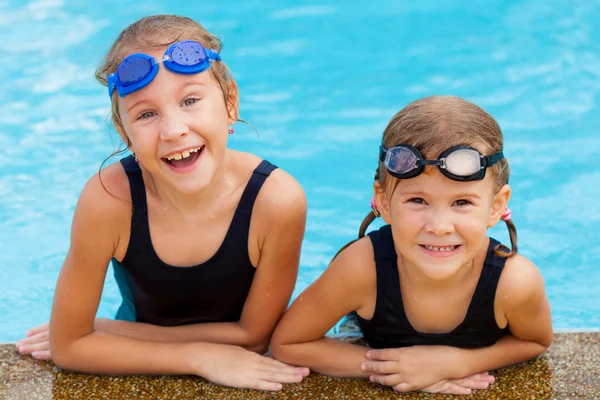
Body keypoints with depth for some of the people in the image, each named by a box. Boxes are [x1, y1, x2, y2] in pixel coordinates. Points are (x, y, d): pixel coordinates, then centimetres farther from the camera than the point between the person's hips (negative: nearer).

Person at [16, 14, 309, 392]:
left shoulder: (277, 199, -27)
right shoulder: (109, 197, -26)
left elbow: (253, 335, -14)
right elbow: (68, 346, -16)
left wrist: (101, 332, -14)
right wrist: (202, 357, -21)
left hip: (243, 372, 1)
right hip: (143, 375, 0)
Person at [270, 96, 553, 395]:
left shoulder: (515, 282, -35)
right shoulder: (362, 267, -37)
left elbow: (536, 342, -10)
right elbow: (286, 344, -21)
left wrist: (458, 362, -27)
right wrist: (388, 368, -29)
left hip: (477, 387, 0)